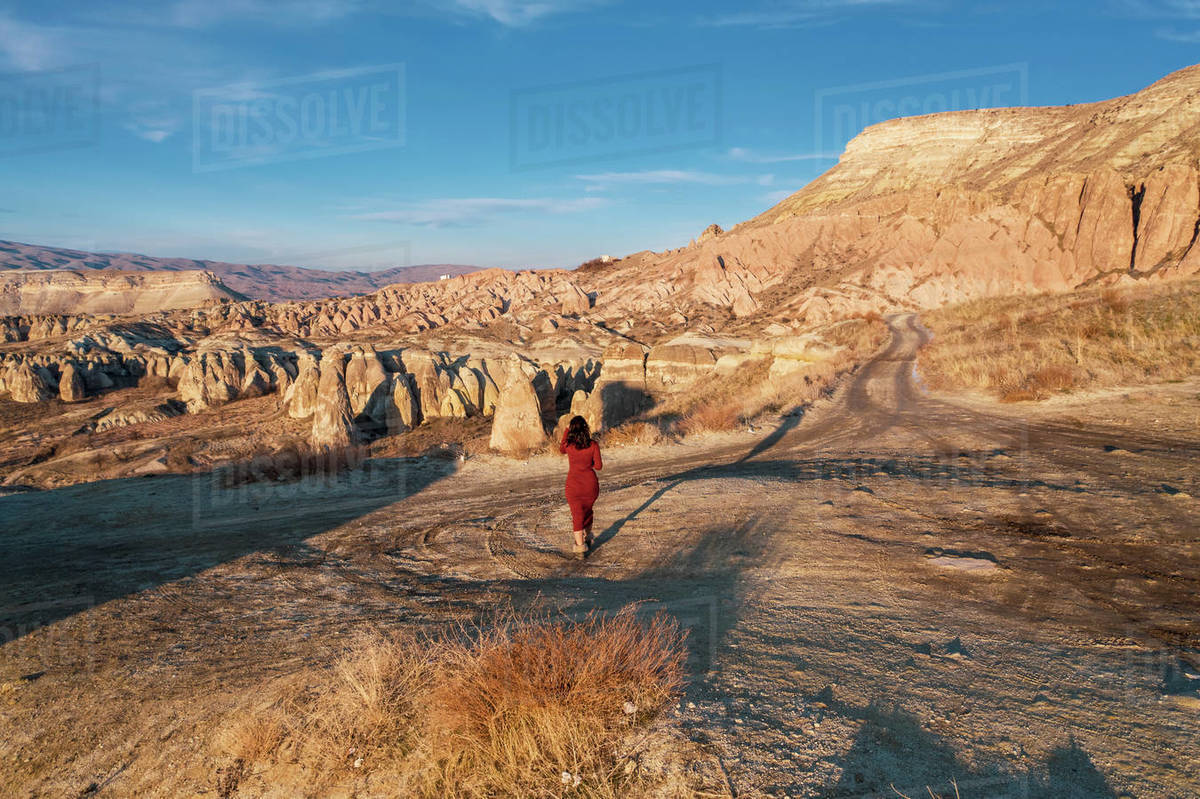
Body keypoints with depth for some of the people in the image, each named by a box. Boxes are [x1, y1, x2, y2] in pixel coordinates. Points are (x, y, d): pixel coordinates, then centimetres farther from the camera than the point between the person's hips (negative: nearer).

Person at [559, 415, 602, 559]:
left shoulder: (568, 445, -9)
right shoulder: (593, 445, -10)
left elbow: (561, 450, 16)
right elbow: (598, 466, -7)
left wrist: (566, 431, 22)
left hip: (573, 485, -1)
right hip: (590, 484, 1)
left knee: (577, 516, 4)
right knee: (588, 510, 25)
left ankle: (580, 549, -2)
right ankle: (587, 539, 43)